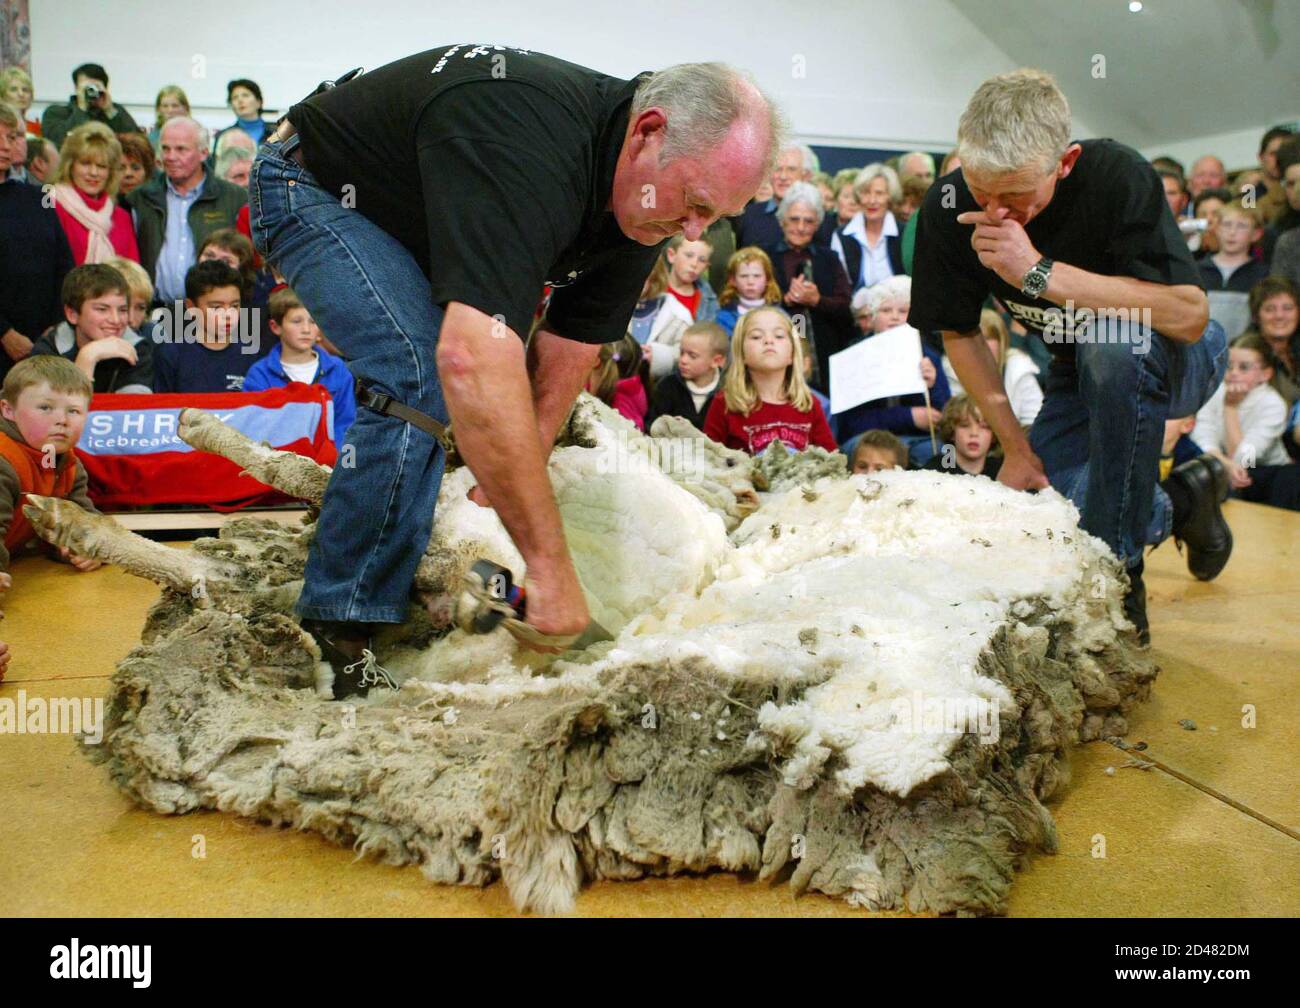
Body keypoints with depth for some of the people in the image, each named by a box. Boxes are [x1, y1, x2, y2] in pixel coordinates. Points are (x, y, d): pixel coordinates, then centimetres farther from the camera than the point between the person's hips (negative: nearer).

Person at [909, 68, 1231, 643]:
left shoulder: (1116, 176, -30)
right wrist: (1014, 446, -8)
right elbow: (958, 332, -4)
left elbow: (1190, 315, -37)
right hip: (1082, 374, 4)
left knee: (1114, 340, -38)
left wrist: (1039, 272, -42)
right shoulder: (949, 209, -18)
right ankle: (1172, 502, 17)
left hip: (1174, 361, -4)